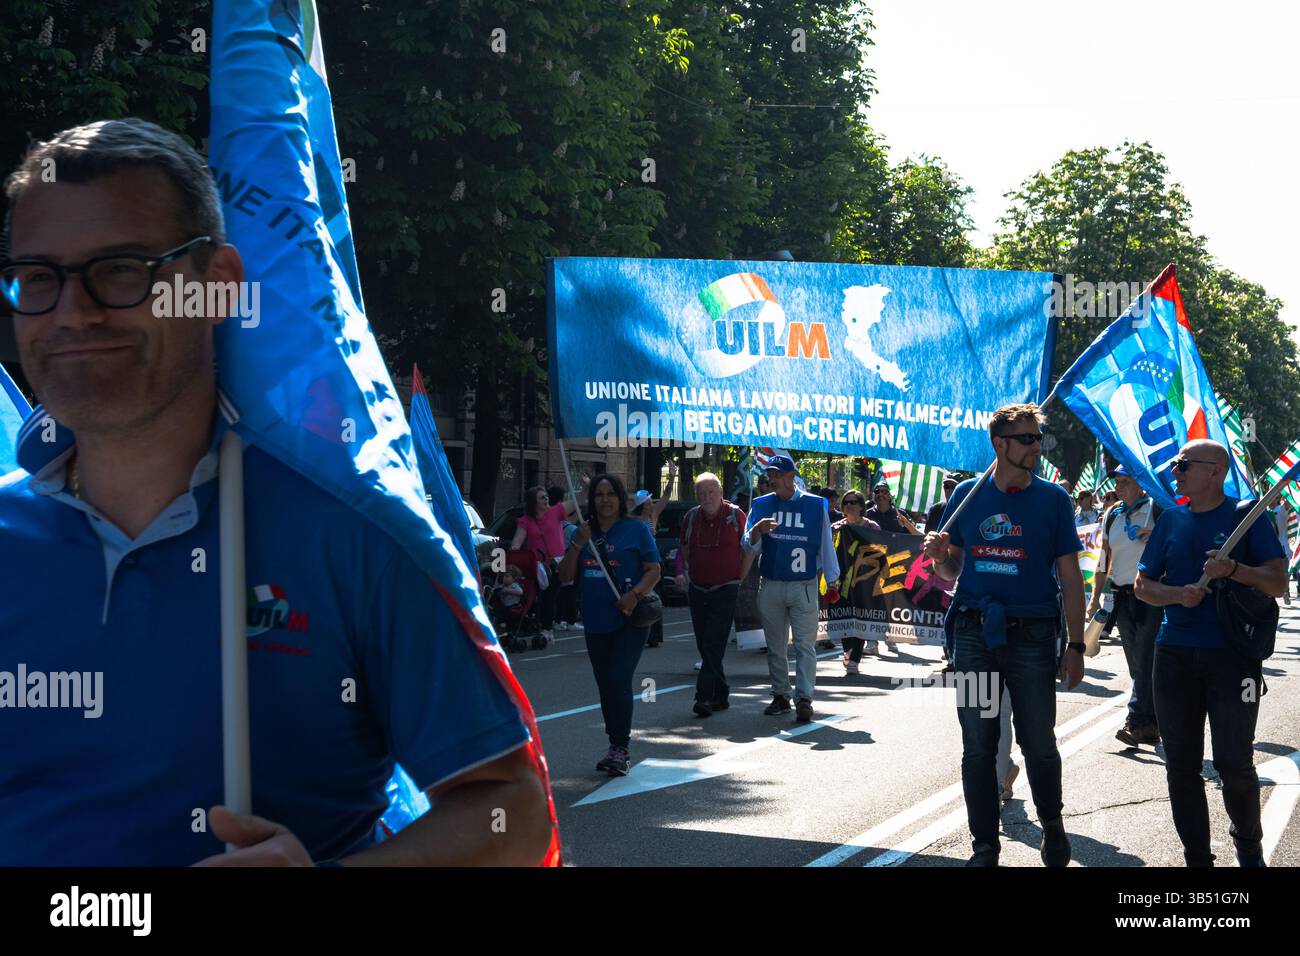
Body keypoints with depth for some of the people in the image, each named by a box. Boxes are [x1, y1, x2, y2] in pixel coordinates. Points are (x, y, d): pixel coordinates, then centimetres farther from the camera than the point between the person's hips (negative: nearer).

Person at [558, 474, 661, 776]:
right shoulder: (585, 531, 12)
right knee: (606, 686, 10)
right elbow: (565, 575, 8)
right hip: (595, 622, 5)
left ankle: (620, 748, -8)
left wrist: (635, 594, -20)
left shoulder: (636, 529, 0)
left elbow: (654, 570, -3)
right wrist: (577, 545, -6)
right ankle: (618, 749, 19)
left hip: (629, 619, -5)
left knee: (619, 680, -15)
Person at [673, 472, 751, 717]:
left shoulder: (735, 515, -4)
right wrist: (681, 572, 1)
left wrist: (738, 579, 0)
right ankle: (720, 695, 20)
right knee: (705, 647, 9)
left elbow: (749, 550, 3)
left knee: (713, 645, -13)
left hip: (725, 590, -5)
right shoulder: (691, 517, 7)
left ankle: (705, 696, -16)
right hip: (697, 590, 5)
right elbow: (683, 550, 18)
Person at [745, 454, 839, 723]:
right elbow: (749, 546, 2)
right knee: (775, 646, 8)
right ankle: (780, 696, 17)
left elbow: (826, 544, 6)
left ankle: (804, 698, -12)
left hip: (804, 586, -3)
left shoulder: (815, 505, 2)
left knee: (805, 645, -9)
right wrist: (757, 531, -20)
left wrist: (832, 580, 5)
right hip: (770, 586, 3)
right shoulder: (761, 506, 7)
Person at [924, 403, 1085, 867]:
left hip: (1032, 636, -2)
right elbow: (951, 571, 14)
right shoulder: (967, 495, 6)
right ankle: (984, 847, 16)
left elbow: (1070, 579, 2)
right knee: (977, 746, 5)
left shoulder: (1053, 499, 2)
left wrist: (1075, 645, -3)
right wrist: (939, 556, -9)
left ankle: (1051, 824, 29)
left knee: (1039, 742, 4)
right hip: (974, 634, 2)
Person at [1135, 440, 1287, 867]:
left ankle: (1248, 846, 21)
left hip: (1233, 655, -4)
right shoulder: (1171, 520, 11)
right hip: (1175, 654, 4)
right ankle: (1196, 857, 16)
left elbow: (1278, 583, -5)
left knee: (1234, 763, -3)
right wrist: (1177, 594, -7)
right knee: (1181, 765, 5)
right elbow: (1142, 585, 13)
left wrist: (1233, 569, -22)